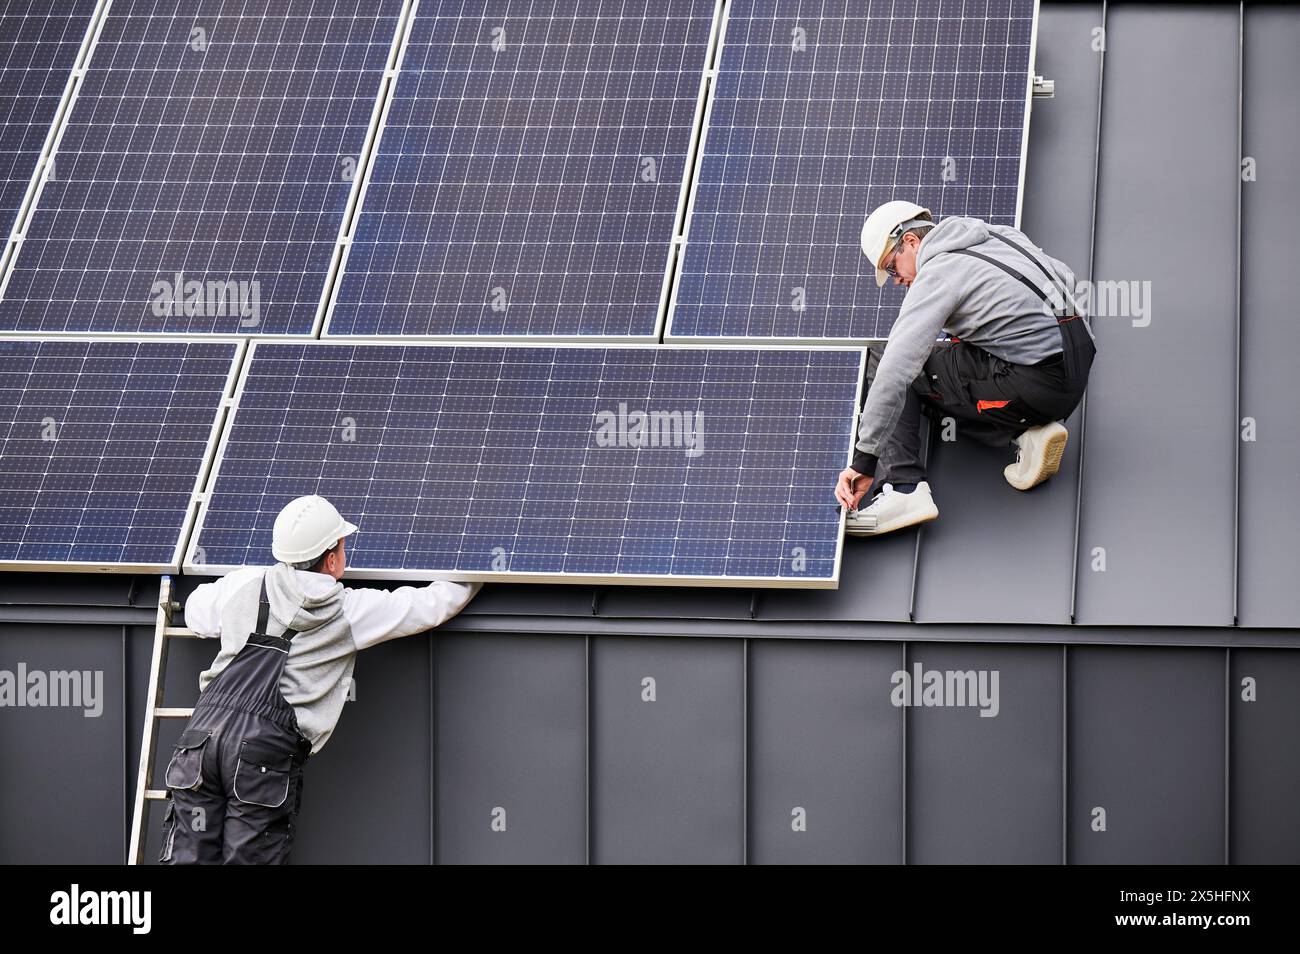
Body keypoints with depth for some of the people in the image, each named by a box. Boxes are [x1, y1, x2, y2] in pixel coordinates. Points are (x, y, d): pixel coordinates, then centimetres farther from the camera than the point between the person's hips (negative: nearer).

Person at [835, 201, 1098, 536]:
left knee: (880, 361, 0)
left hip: (1035, 385, -9)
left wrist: (864, 461, -17)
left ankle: (903, 489, -12)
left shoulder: (937, 275, -8)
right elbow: (1065, 279, 27)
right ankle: (1027, 432, 7)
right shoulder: (1001, 235, 15)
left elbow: (896, 370, -17)